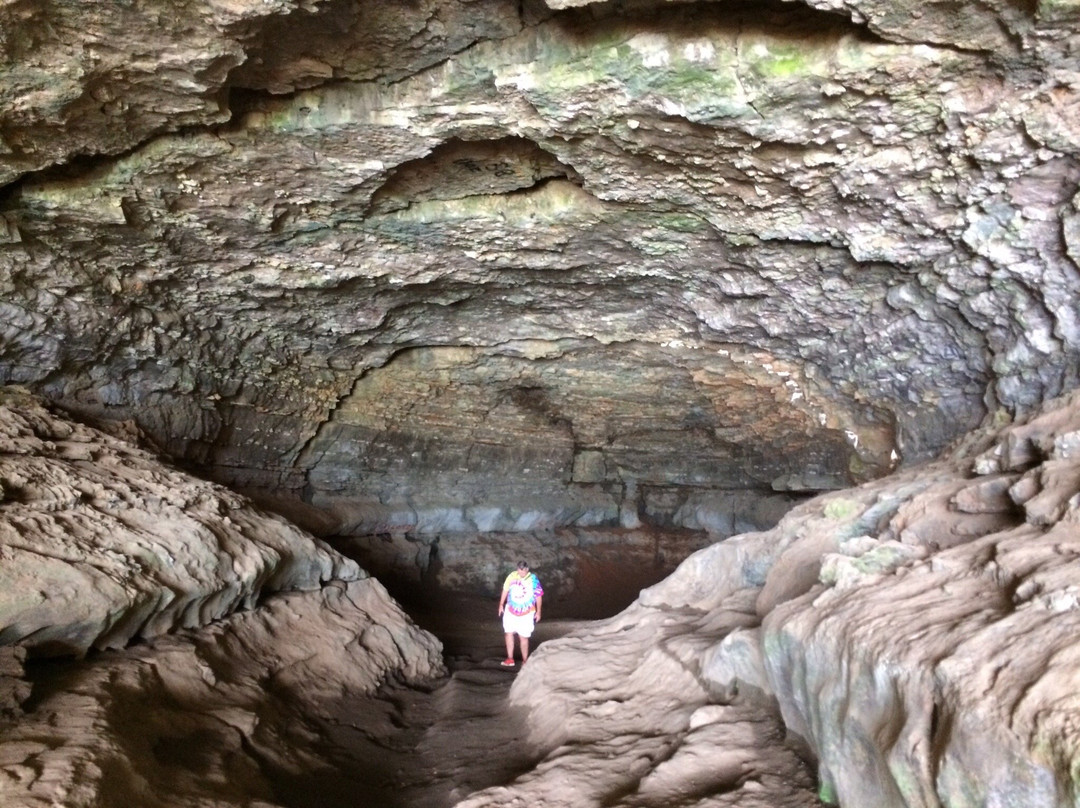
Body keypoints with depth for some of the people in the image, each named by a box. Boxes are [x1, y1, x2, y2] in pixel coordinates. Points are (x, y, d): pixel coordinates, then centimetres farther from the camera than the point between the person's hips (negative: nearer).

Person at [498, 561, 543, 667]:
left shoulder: (533, 580, -14)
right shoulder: (512, 576, -6)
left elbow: (539, 596, -5)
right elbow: (505, 590, 7)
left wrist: (538, 612, -1)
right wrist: (501, 605, 12)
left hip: (526, 613, -3)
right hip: (510, 611, 3)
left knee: (523, 637, 0)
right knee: (509, 633, 4)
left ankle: (525, 661, 12)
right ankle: (510, 659, 13)